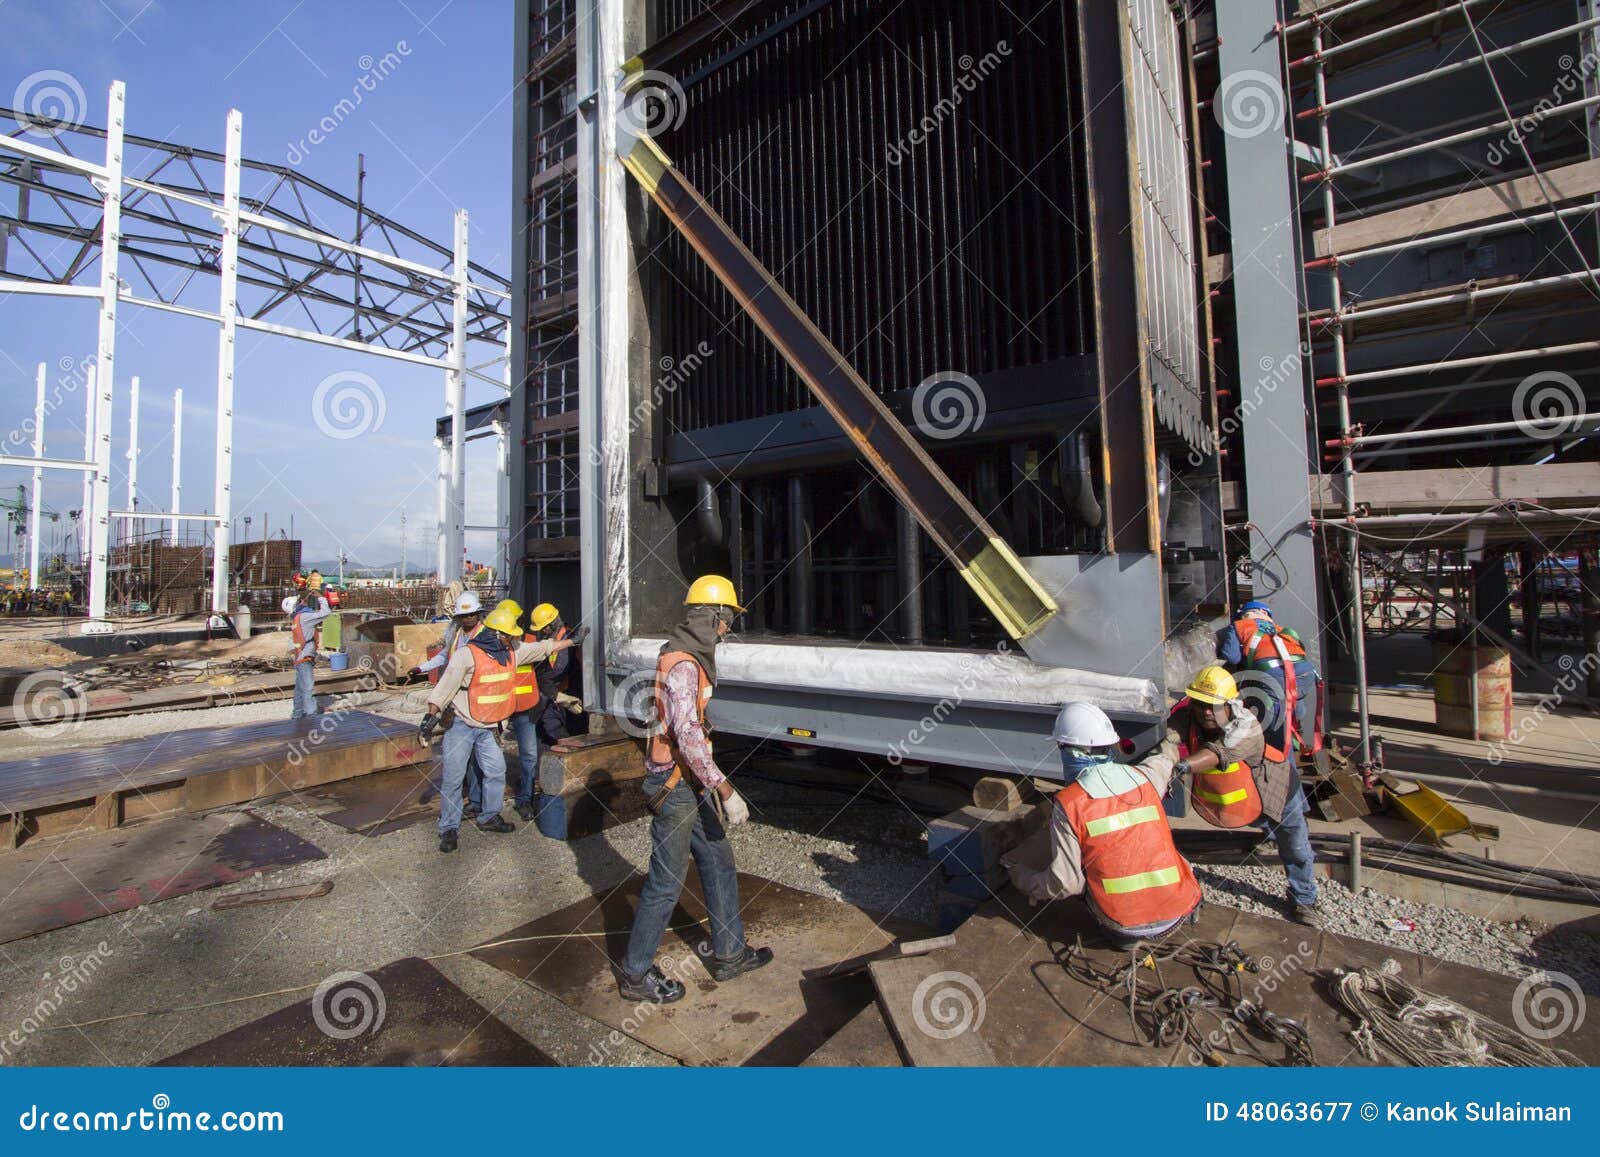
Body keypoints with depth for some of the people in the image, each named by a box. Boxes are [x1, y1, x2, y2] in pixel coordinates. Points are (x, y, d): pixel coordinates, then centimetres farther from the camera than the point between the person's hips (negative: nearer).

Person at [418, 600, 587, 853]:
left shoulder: (511, 652, 0)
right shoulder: (466, 655, -20)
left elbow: (543, 648, 10)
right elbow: (445, 687, -20)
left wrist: (572, 641, 13)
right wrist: (431, 718, -22)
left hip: (489, 727, 6)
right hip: (461, 726, -6)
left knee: (496, 772, 9)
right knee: (453, 778, 1)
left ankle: (490, 817, 26)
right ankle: (449, 828, 14)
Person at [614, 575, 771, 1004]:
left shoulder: (687, 657, 9)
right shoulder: (684, 665, -23)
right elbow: (688, 736, -30)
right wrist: (725, 791, -29)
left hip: (690, 783, 10)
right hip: (675, 786, -10)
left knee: (719, 862, 17)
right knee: (667, 881, 5)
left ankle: (729, 954, 32)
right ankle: (634, 972, 24)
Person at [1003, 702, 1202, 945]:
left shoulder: (1067, 803, -14)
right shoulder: (1145, 777, -2)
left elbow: (1065, 884, -12)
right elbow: (1166, 755, 26)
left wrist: (1019, 875, 6)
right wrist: (1174, 737, 49)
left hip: (1124, 926, -4)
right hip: (1178, 913, 5)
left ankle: (1130, 934, 13)